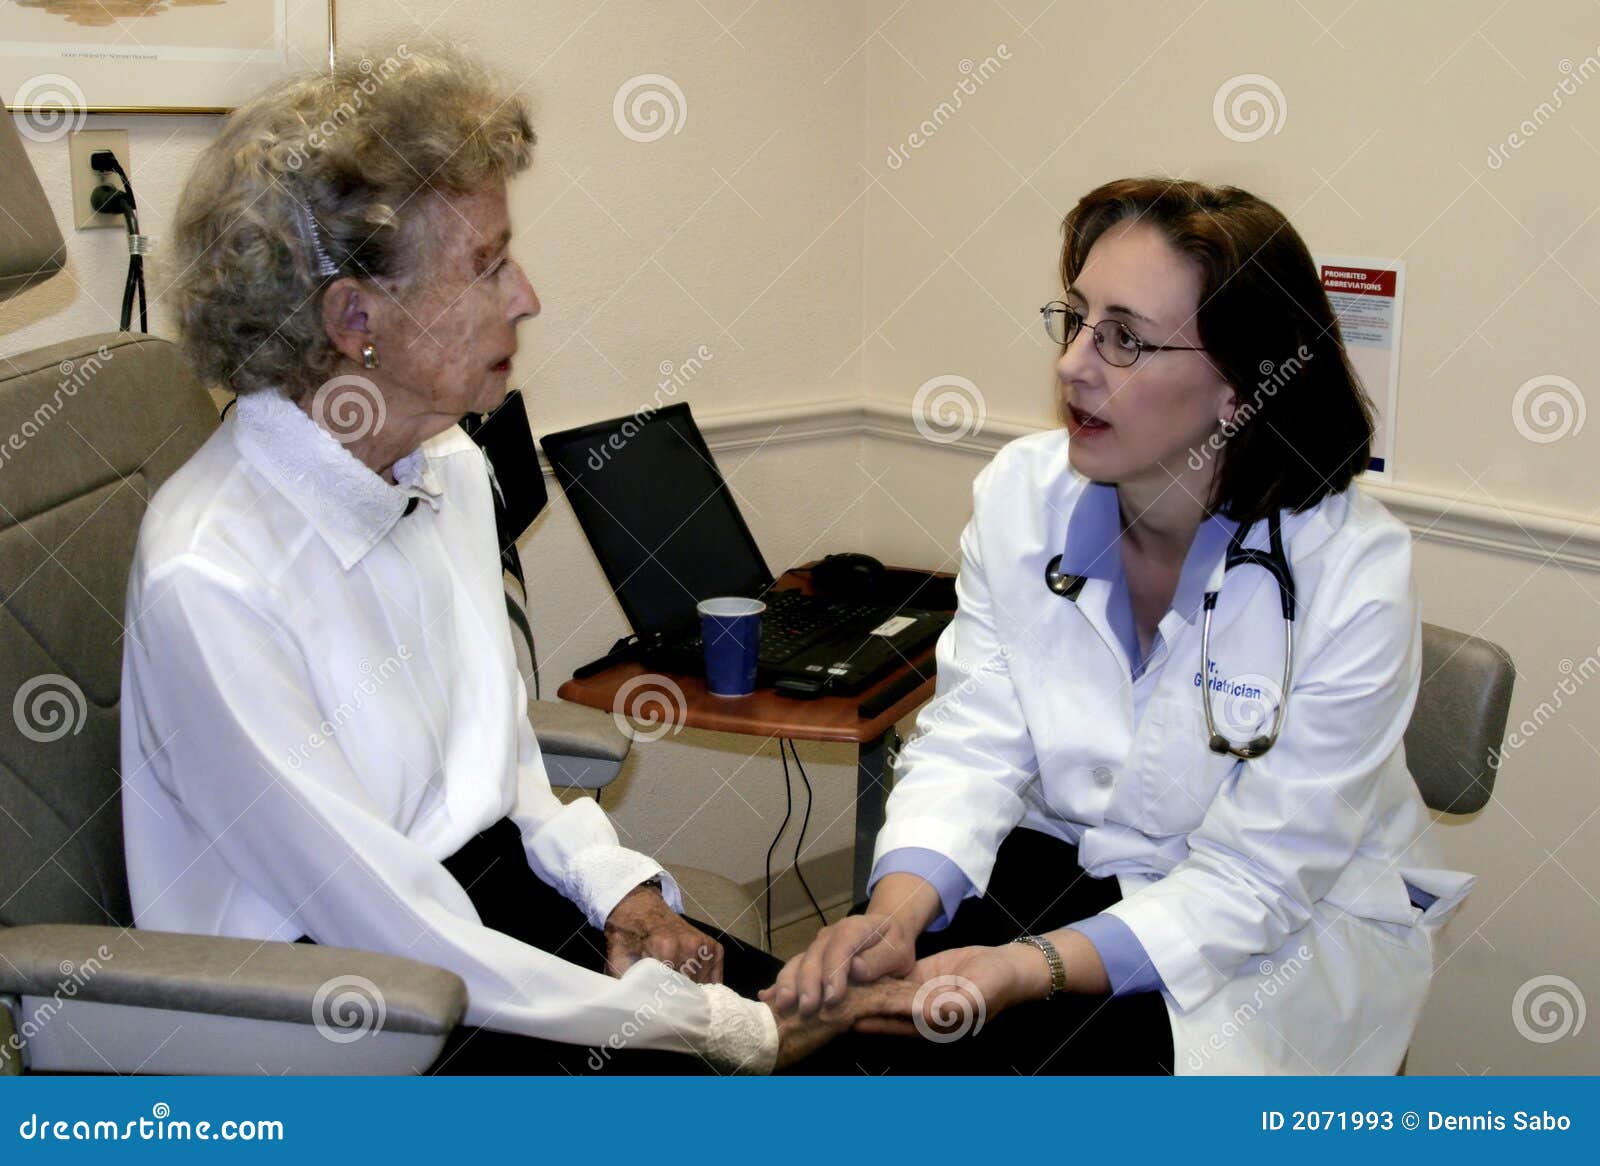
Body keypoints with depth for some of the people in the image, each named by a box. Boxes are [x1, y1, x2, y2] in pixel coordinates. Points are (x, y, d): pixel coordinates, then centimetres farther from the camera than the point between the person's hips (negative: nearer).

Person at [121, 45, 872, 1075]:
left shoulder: (452, 468, 2)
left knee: (853, 1034, -5)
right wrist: (724, 1029, -18)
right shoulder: (211, 582, -24)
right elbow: (404, 939, -22)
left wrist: (615, 884, -4)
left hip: (492, 887, 7)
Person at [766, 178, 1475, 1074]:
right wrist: (898, 907, -30)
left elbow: (1250, 882, -21)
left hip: (1301, 922, -3)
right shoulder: (1019, 493, -8)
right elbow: (973, 745, -10)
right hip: (1070, 862, 4)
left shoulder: (1354, 575, -22)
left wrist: (1035, 968, -36)